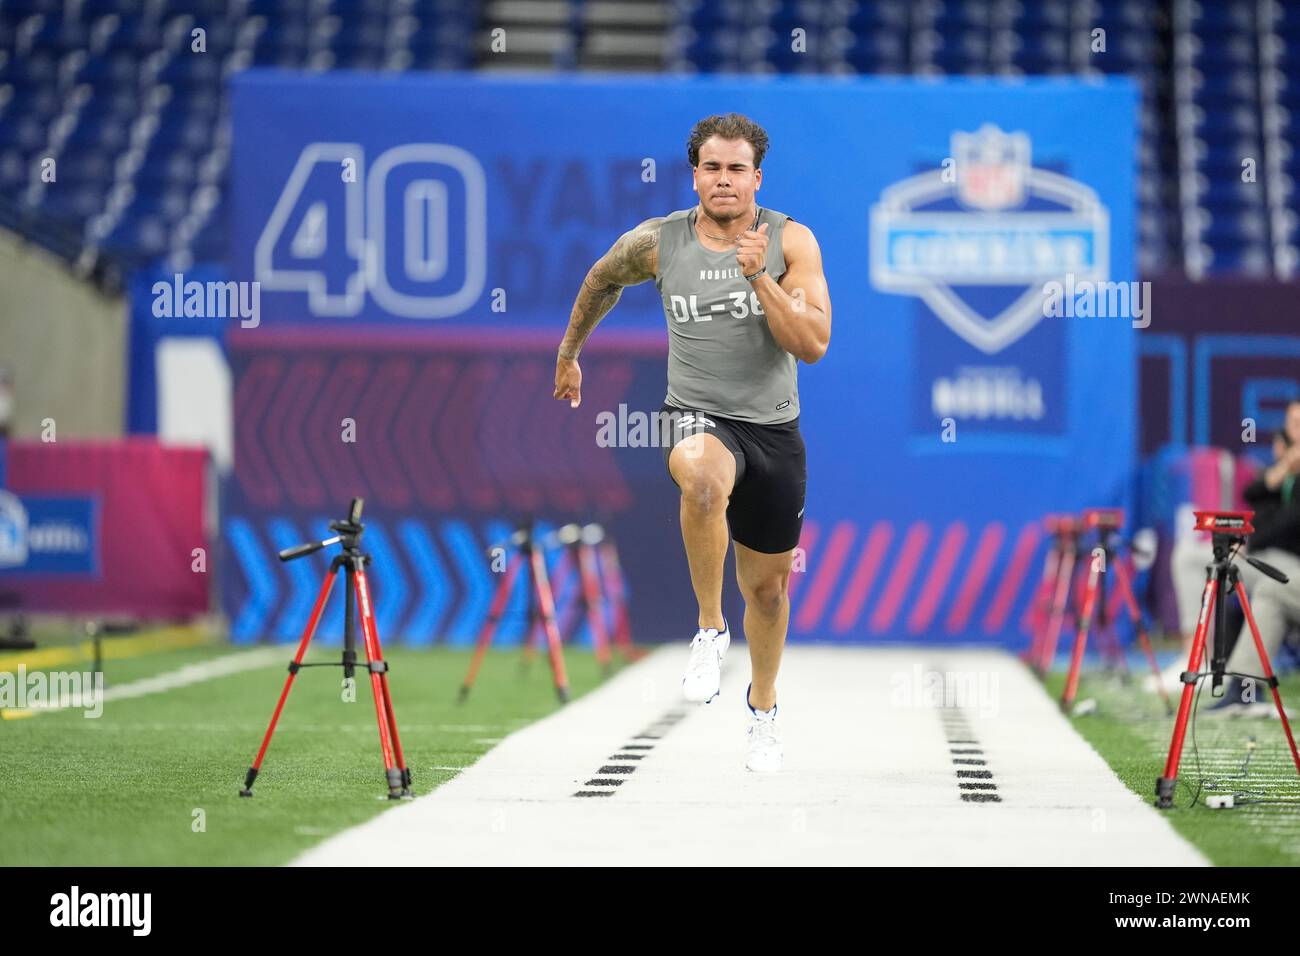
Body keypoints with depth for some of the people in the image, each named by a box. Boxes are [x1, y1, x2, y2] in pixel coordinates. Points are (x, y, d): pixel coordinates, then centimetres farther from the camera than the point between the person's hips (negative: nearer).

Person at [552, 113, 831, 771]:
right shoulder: (657, 243, -4)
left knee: (768, 582, 15)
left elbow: (813, 345, -14)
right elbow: (601, 281, 19)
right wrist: (568, 353, 29)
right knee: (705, 474, -40)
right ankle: (709, 631, -24)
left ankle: (763, 709, 42)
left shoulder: (790, 242, -6)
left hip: (773, 428, 2)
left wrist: (760, 276, -24)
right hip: (696, 415, -2)